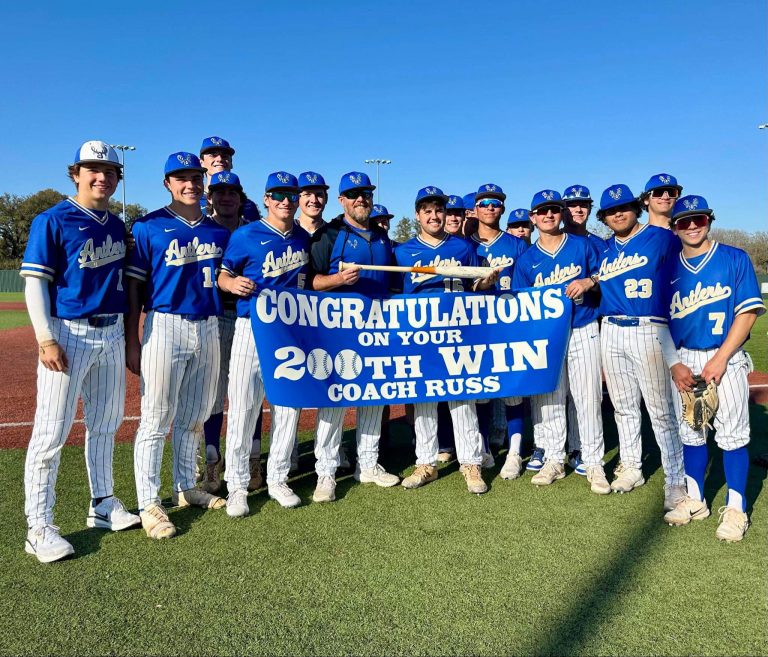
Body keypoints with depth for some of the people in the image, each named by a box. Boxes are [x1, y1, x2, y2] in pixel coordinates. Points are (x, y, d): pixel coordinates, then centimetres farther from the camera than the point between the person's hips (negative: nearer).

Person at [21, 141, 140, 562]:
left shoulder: (118, 226, 13)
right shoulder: (53, 220, -5)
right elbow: (35, 281, -9)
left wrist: (128, 335, 14)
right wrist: (46, 339, -17)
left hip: (111, 334, 7)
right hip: (68, 333, -6)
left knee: (105, 425, 14)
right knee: (51, 432, -4)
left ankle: (103, 506, 29)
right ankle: (39, 527, 6)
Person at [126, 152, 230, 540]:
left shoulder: (218, 231, 11)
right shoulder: (148, 227, -2)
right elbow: (133, 287, -4)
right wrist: (132, 344, -8)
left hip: (209, 328, 5)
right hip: (165, 326, -5)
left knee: (194, 417, 14)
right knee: (156, 419, -2)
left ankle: (185, 488, 29)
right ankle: (149, 504, 8)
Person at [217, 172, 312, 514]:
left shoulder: (305, 238, 10)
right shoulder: (246, 235, -4)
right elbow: (223, 274, -1)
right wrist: (233, 283, -22)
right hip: (252, 328, -4)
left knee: (288, 405, 8)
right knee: (243, 406, -3)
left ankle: (277, 479, 23)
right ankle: (237, 485, 10)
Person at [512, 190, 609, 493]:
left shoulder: (583, 245, 4)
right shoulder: (526, 259, 5)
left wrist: (589, 282, -12)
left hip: (583, 332, -1)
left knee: (589, 399, 1)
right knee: (548, 399, 6)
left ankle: (594, 463, 12)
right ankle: (554, 460, 20)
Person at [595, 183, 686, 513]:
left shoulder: (661, 237, 0)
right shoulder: (604, 248, 13)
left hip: (649, 331, -5)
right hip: (611, 332, 5)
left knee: (661, 409, -6)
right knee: (623, 406, 13)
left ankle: (676, 480, 2)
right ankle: (630, 467, 27)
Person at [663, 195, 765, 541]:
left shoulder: (735, 258, 0)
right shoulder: (669, 267, 8)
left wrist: (719, 360, -14)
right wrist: (675, 364, -5)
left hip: (726, 357, -3)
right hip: (684, 360, 3)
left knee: (732, 434, -2)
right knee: (690, 432, 9)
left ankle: (735, 509, 9)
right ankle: (695, 501, 21)